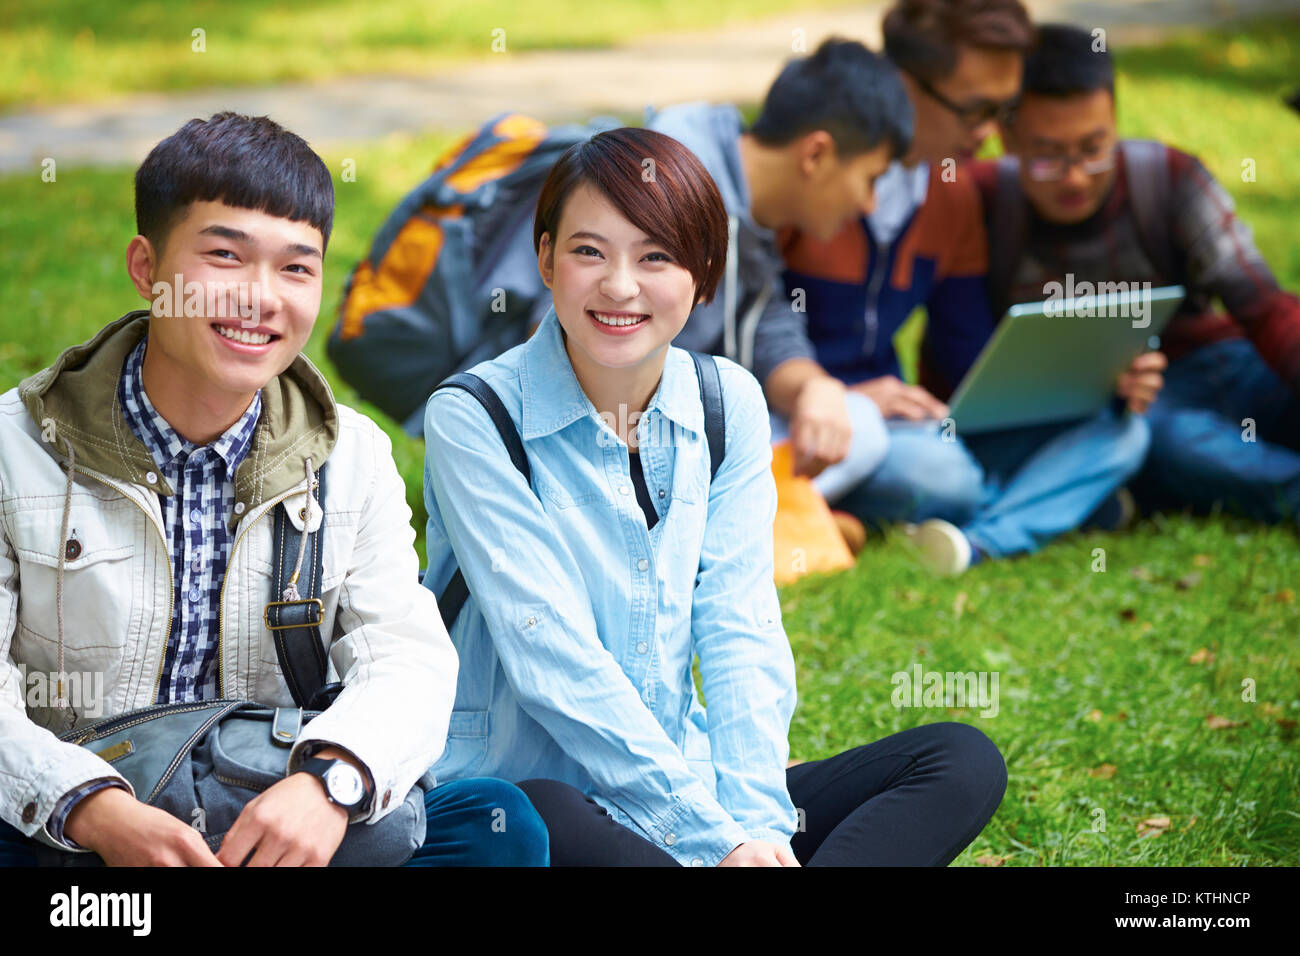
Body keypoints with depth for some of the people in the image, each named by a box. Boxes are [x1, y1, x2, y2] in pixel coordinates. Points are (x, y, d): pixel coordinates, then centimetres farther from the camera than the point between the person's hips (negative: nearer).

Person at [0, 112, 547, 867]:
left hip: (276, 832, 3)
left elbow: (407, 657, -4)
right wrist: (94, 808, -30)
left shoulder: (353, 460, 9)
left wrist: (331, 779, -27)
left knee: (500, 818, -22)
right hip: (63, 840, -3)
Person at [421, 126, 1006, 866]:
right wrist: (712, 840, -22)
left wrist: (759, 825, -16)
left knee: (965, 761, -10)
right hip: (523, 792, -6)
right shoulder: (473, 421, -9)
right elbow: (553, 659, -16)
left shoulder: (730, 405, 7)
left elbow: (738, 627, 0)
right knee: (549, 820, -40)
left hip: (692, 784, 6)